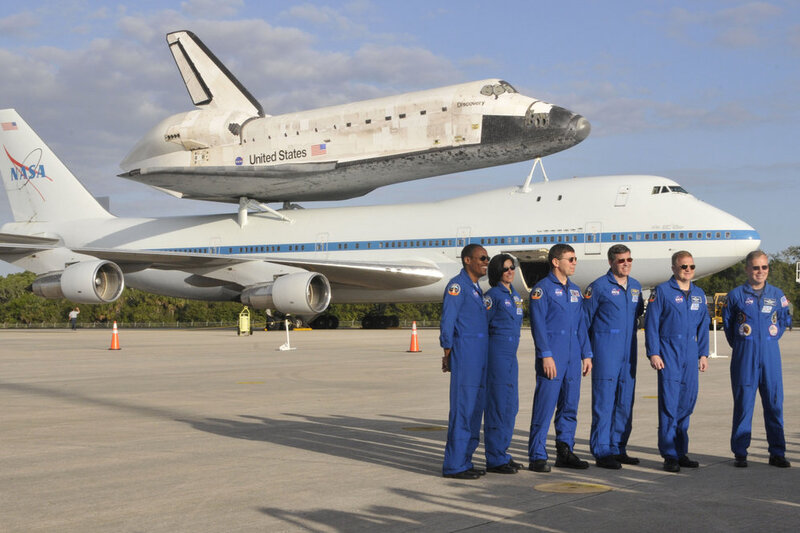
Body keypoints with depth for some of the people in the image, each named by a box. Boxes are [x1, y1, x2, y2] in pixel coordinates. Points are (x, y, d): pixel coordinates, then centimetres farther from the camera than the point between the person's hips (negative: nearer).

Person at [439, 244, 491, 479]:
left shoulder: (476, 288, 20)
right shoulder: (457, 285, -9)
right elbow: (447, 321, -12)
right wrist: (448, 353, -10)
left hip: (479, 357, 9)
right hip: (464, 355, -9)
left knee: (476, 409, 10)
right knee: (462, 409, -8)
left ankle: (465, 461, 16)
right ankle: (454, 465, -4)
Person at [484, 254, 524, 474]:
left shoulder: (515, 295, 15)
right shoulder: (493, 295, -9)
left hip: (511, 353, 8)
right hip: (497, 351, -8)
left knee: (511, 404, 11)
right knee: (499, 404, -6)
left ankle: (502, 454, 19)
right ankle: (495, 459, -1)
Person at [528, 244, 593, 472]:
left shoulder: (575, 290, 16)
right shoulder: (542, 289, -5)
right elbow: (538, 324, -11)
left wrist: (586, 354, 13)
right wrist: (546, 355, -17)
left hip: (573, 359, 7)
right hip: (552, 358, -7)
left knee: (570, 406, 10)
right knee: (545, 407, -7)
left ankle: (565, 452, 19)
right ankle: (537, 457, -2)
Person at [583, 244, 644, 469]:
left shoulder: (635, 287, 13)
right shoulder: (599, 286, -5)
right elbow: (585, 319, -3)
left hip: (628, 352, 6)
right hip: (606, 351, -6)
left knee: (625, 402, 9)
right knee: (604, 401, -6)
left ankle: (618, 449, 17)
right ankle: (602, 452, -2)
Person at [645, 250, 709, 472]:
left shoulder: (699, 294, 15)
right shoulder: (662, 291, -2)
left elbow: (703, 326, 19)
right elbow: (651, 323, -5)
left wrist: (703, 353, 11)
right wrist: (653, 353, -10)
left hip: (691, 353, 6)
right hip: (669, 353, -5)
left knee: (687, 401, 8)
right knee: (669, 403, -6)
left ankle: (681, 452, 17)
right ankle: (670, 456, -2)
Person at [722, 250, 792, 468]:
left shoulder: (777, 295, 8)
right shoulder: (736, 295, 2)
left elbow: (785, 319, 20)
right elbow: (727, 322, 12)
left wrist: (771, 339, 11)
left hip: (770, 354, 2)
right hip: (744, 358, -2)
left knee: (774, 403, 3)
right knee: (743, 403, 0)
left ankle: (777, 453, 11)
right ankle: (740, 453, 7)